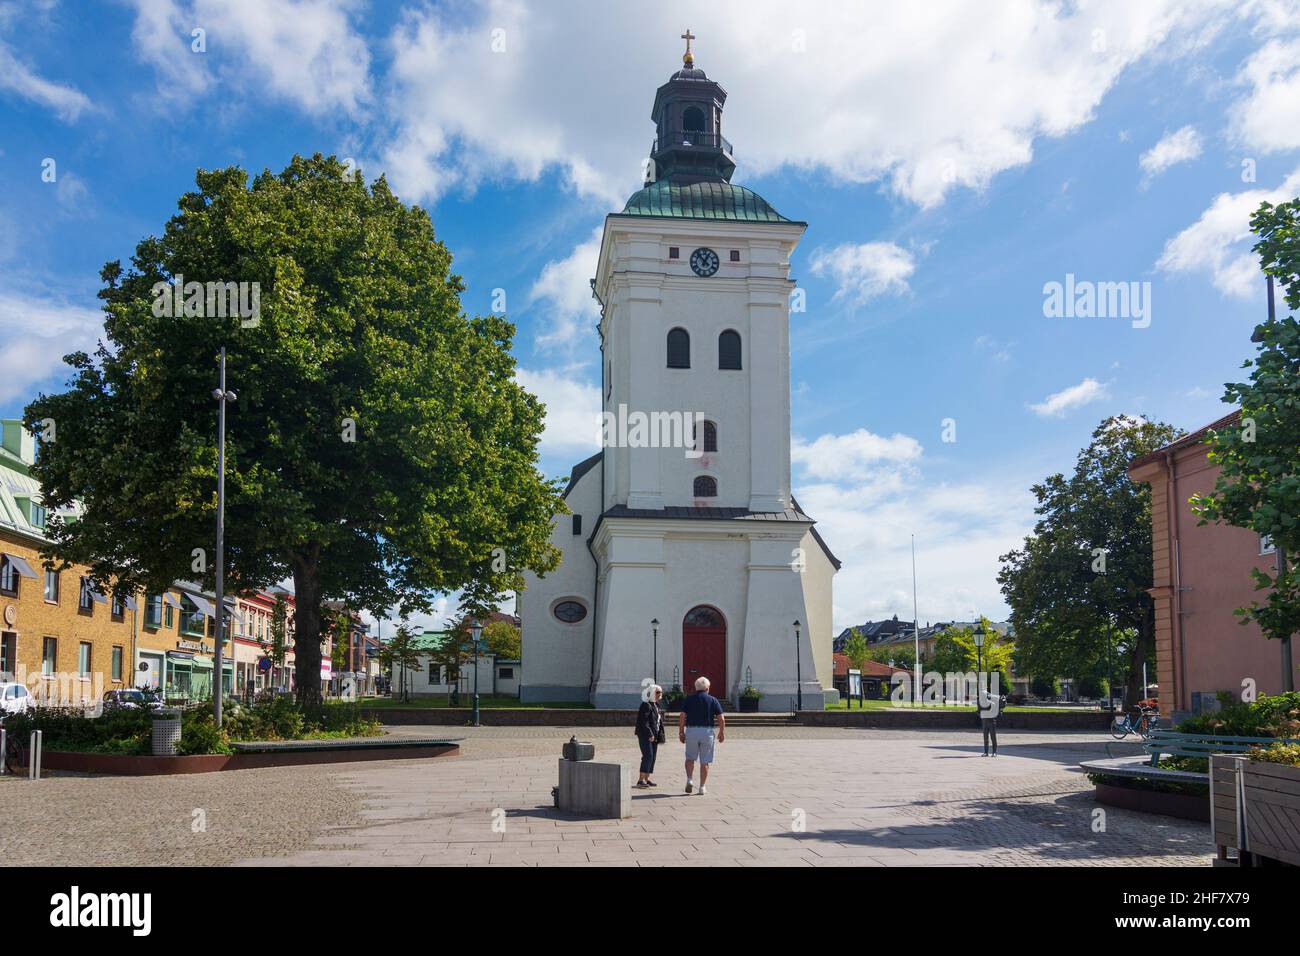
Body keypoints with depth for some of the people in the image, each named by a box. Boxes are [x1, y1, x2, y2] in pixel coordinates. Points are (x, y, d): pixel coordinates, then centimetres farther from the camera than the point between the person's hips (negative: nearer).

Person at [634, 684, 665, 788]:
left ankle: (647, 779, 16)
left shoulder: (656, 705, 17)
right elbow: (644, 721, -19)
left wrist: (660, 735, 15)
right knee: (648, 755, -15)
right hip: (645, 735, -9)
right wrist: (650, 734, -22)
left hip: (654, 735, 9)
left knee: (652, 757, 9)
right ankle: (641, 780, -16)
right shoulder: (646, 705, -12)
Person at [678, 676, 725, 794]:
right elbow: (721, 719, -3)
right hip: (707, 731, 0)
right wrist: (722, 732, 8)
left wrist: (681, 732, 4)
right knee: (705, 761, 7)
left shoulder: (689, 699, 4)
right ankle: (702, 788, 8)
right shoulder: (713, 700, 3)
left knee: (690, 758, 17)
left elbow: (682, 717, -3)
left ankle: (690, 780, -1)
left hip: (691, 731, 0)